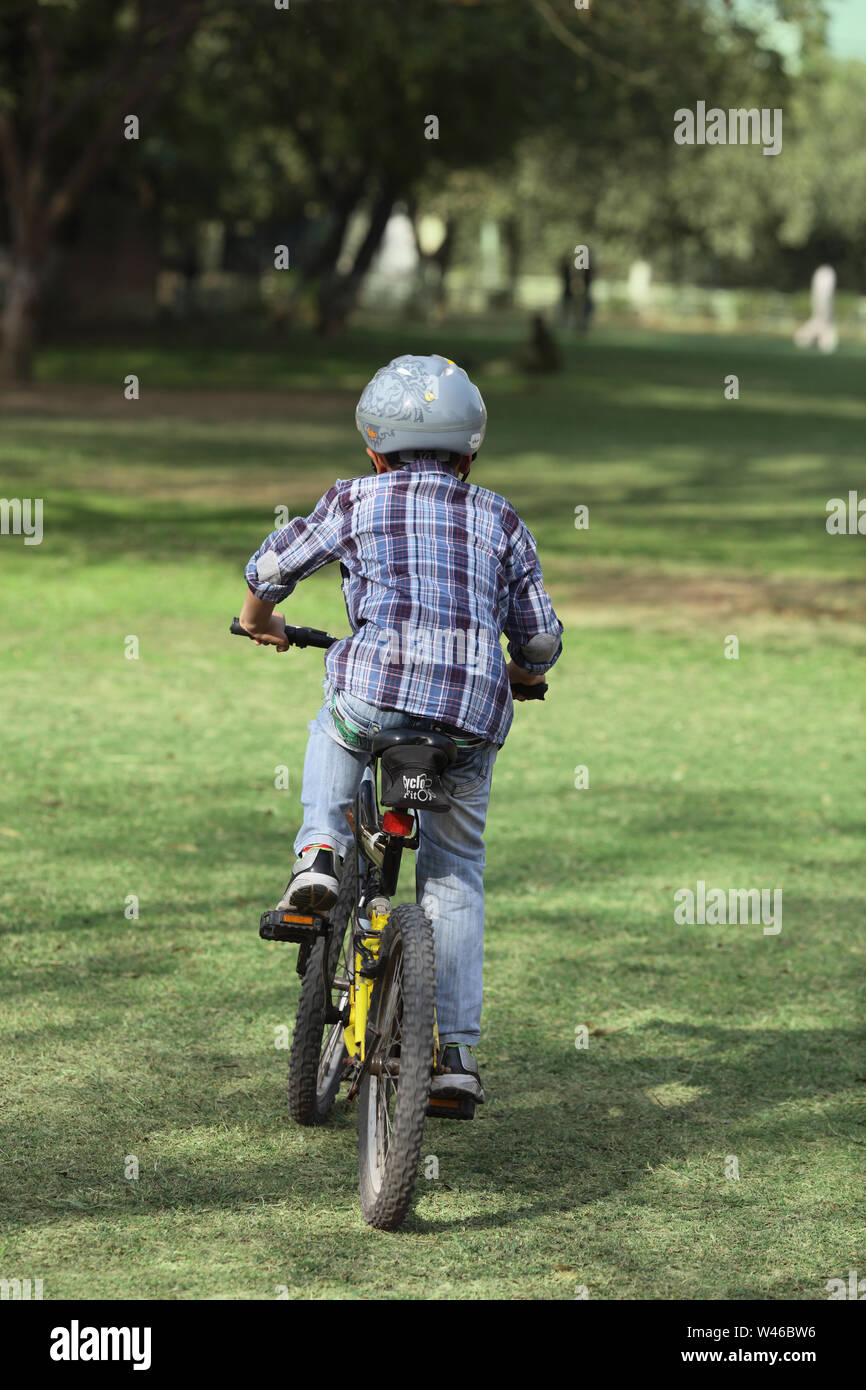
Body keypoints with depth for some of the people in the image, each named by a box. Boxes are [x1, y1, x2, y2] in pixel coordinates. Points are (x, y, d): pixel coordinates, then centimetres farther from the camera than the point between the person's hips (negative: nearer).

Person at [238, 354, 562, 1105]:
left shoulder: (357, 502, 12)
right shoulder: (501, 521, 18)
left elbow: (271, 565, 20)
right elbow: (541, 637, 17)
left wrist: (261, 621, 41)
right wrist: (519, 677, 39)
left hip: (378, 689, -2)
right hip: (474, 715, 2)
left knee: (335, 729, 35)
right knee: (455, 875, 14)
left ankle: (321, 847, 10)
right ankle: (457, 1050, 9)